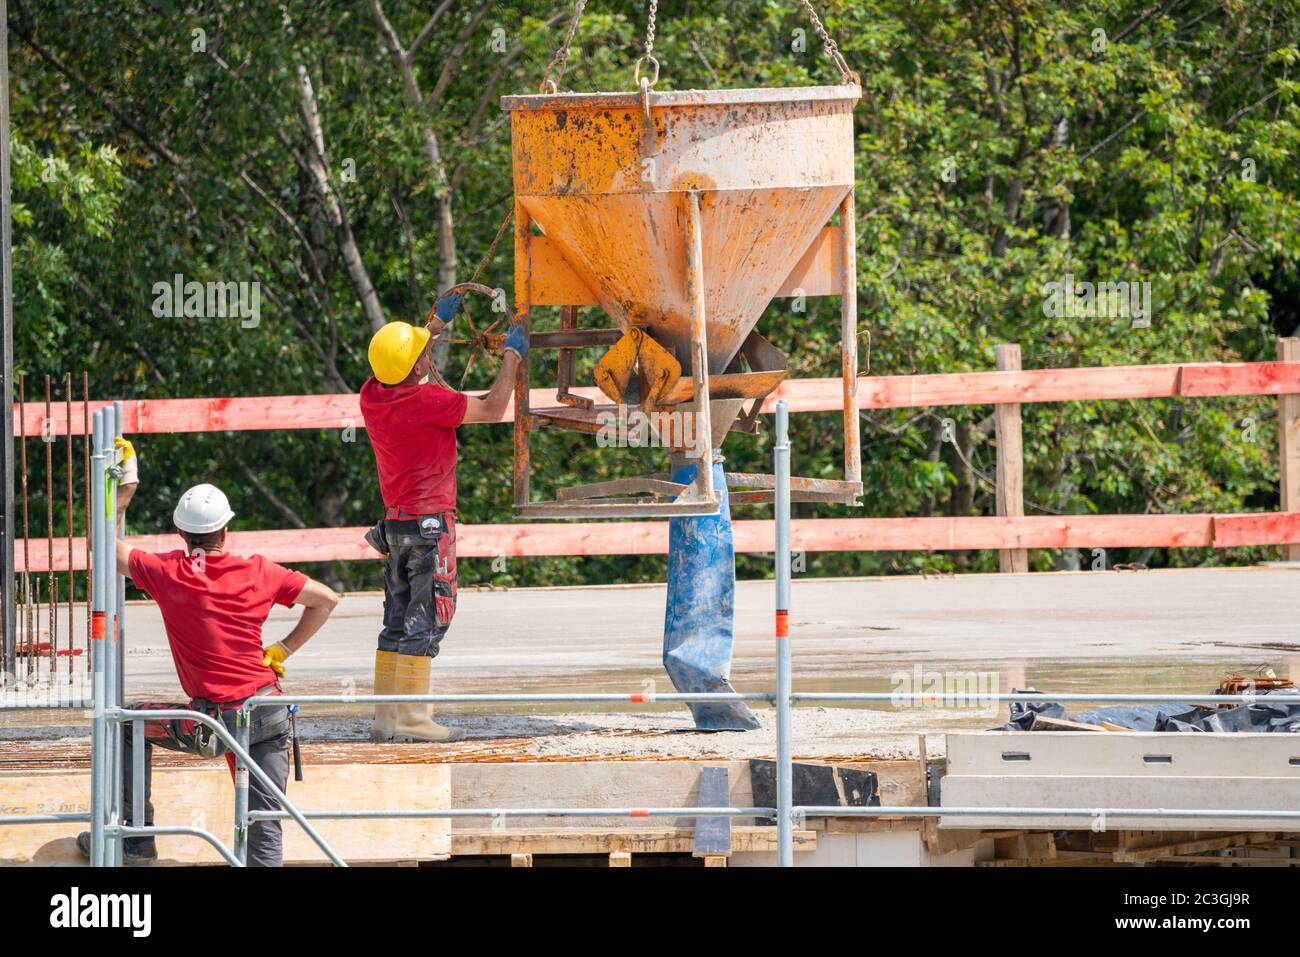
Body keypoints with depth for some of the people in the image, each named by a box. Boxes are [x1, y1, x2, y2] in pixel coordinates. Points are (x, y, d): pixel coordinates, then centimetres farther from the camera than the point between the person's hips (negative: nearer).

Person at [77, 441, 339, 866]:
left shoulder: (167, 572, -5)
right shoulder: (257, 572, 4)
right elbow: (326, 599, 11)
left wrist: (124, 489, 19)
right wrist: (282, 650, 15)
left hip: (213, 723, -3)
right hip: (269, 715, 3)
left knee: (127, 726, 21)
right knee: (265, 824, 4)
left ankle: (137, 837, 22)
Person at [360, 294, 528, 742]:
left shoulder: (372, 396, 2)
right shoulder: (428, 399, -19)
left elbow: (402, 358, 25)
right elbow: (492, 408, -11)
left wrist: (437, 321, 30)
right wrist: (512, 356, 2)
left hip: (396, 521, 8)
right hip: (430, 522, -8)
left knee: (397, 621, 12)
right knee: (426, 620, -6)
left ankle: (386, 717, 12)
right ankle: (411, 718, -8)